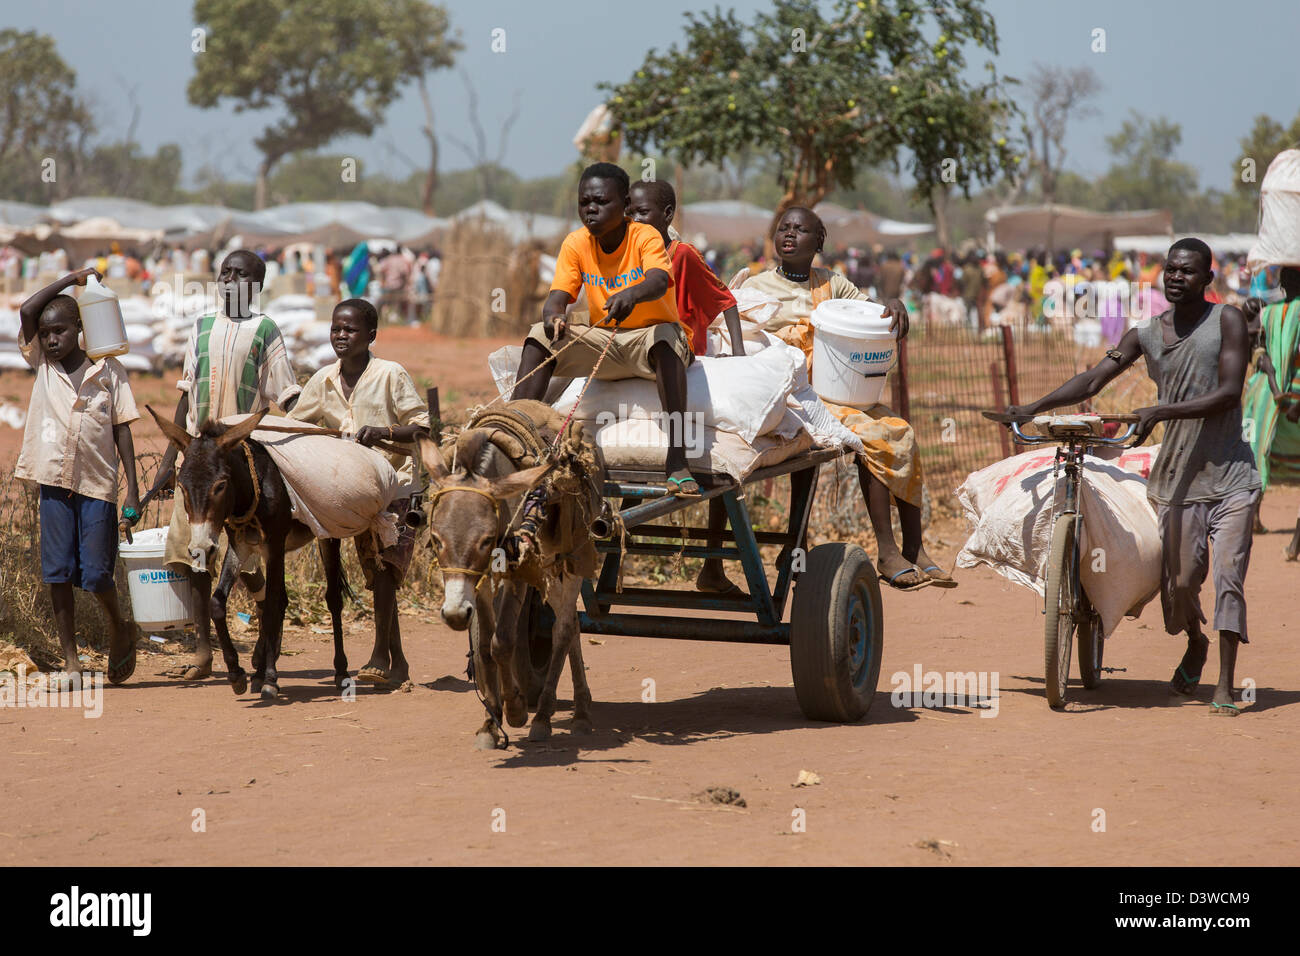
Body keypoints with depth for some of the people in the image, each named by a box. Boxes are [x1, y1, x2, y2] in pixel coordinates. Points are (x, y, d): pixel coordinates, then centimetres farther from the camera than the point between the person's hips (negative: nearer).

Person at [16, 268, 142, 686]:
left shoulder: (109, 371, 2)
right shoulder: (42, 365, 6)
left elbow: (122, 432, 2)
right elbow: (26, 312, -7)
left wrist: (133, 492, -3)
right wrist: (71, 279, -3)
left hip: (97, 483, -2)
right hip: (54, 481, 2)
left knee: (96, 575, -2)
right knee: (57, 573, 1)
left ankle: (119, 631, 26)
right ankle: (71, 659, 7)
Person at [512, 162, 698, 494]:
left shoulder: (645, 237, -14)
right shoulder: (576, 243, -1)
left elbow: (658, 282, -34)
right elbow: (557, 298, -9)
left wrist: (632, 295, -58)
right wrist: (553, 317, -35)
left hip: (650, 335, -4)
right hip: (603, 342, 4)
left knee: (666, 338, -39)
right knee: (541, 336, -18)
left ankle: (677, 460, -45)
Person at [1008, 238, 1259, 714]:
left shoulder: (1226, 320, -3)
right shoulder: (1145, 334, 8)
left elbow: (1229, 393, -13)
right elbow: (1093, 380, 7)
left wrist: (1161, 412, -21)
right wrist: (1034, 407, -4)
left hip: (1229, 475, -3)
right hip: (1177, 474, 3)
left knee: (1228, 576, -11)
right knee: (1178, 581, 3)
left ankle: (1225, 687, -3)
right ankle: (1195, 644, 36)